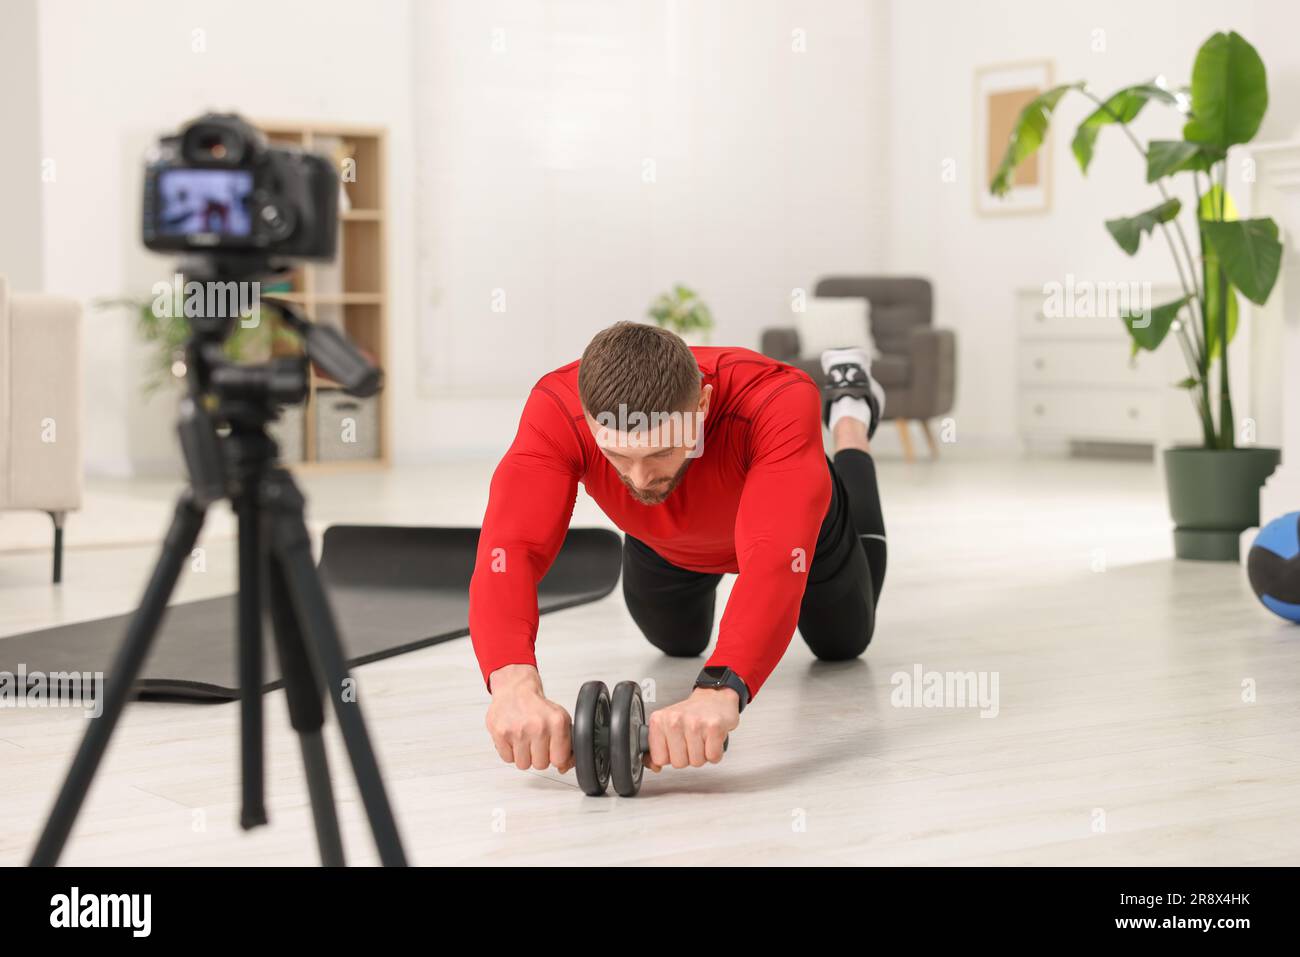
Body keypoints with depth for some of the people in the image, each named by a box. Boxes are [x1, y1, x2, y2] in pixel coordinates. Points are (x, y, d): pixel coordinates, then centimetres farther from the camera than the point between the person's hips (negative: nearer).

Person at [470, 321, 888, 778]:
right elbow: (511, 547, -56)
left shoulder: (777, 403, -49)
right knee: (676, 642, 31)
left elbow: (778, 557, -63)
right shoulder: (558, 411, -43)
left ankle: (850, 419, 45)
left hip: (786, 519, -2)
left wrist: (720, 689, -80)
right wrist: (514, 682, -76)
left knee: (843, 642, 29)